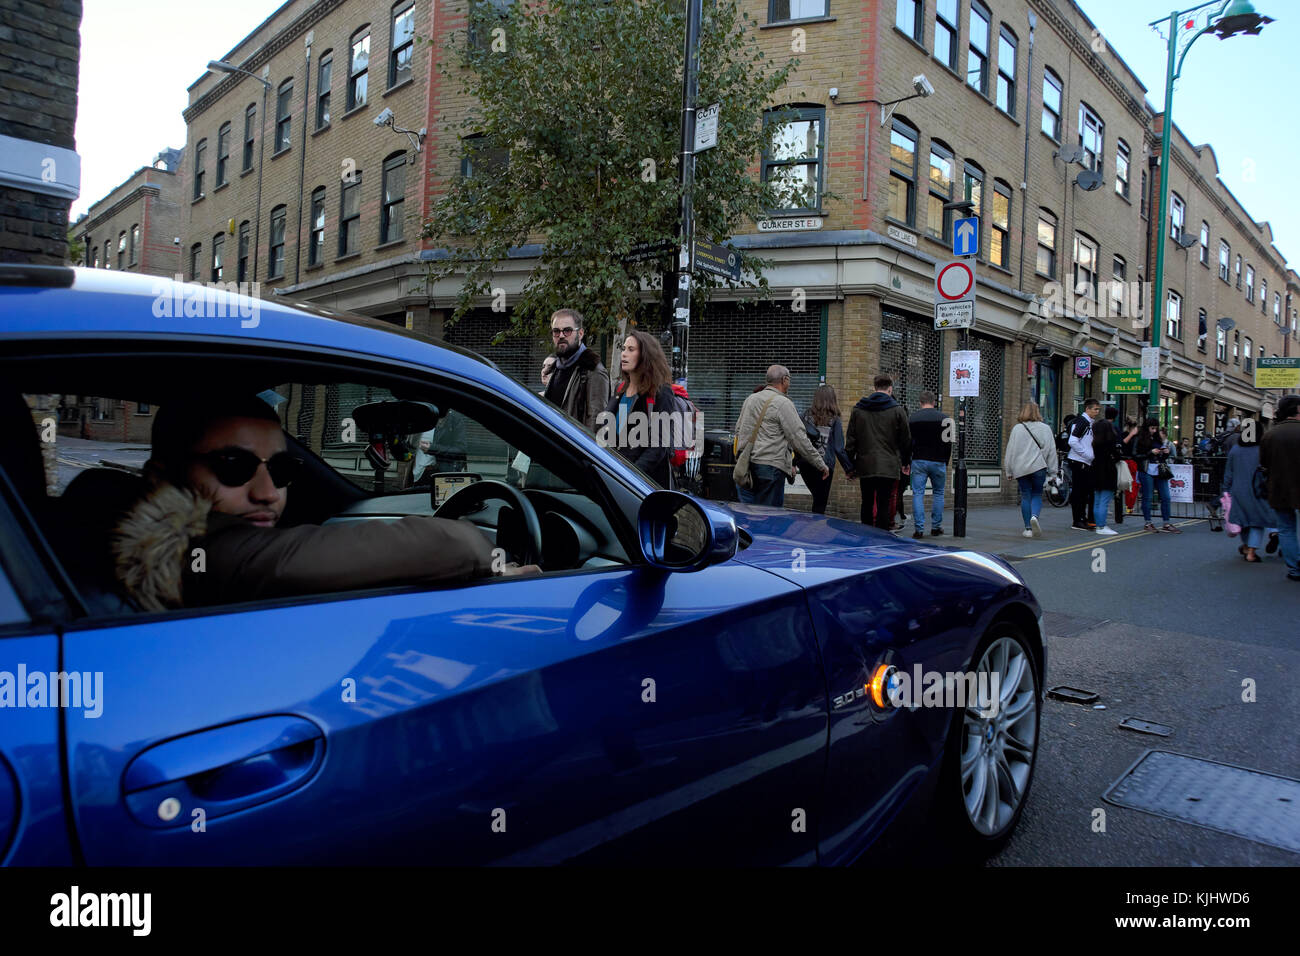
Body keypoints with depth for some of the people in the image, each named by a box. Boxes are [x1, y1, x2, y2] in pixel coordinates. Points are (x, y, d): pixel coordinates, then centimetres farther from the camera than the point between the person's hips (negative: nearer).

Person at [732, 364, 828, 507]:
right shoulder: (783, 403, -7)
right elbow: (799, 439, -9)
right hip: (770, 466, -7)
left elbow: (738, 430, 21)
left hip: (745, 464, 7)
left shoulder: (751, 399, 14)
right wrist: (821, 464, -1)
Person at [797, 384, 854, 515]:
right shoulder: (834, 420, -5)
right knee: (820, 504, 5)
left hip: (805, 464, 3)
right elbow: (839, 448, -5)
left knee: (817, 498, 21)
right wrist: (849, 468, 4)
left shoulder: (807, 415, 2)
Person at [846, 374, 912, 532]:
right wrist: (906, 462, 18)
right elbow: (906, 440, 5)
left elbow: (850, 439, 6)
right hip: (888, 467, -2)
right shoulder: (897, 410, -1)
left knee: (867, 503, 12)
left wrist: (850, 465, 11)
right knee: (884, 504, -1)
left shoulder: (858, 409, 6)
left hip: (865, 466, 3)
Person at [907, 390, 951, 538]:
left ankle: (918, 528, -6)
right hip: (938, 461, 0)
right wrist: (945, 462, 12)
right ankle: (936, 527, 14)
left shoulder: (912, 418, 3)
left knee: (918, 494, 0)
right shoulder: (943, 418, 1)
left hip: (918, 461, 0)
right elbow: (948, 443, 3)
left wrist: (908, 462, 12)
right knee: (938, 493, 13)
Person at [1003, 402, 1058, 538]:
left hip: (1021, 468, 0)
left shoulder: (1017, 428, -1)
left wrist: (1008, 470, 7)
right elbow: (1051, 450, 5)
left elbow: (1011, 450, 0)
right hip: (1039, 467, 0)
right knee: (1037, 495, 11)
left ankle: (1028, 528, 8)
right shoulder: (1045, 428, 2)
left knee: (1025, 496, 7)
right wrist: (1052, 470, 10)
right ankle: (1035, 516, -18)